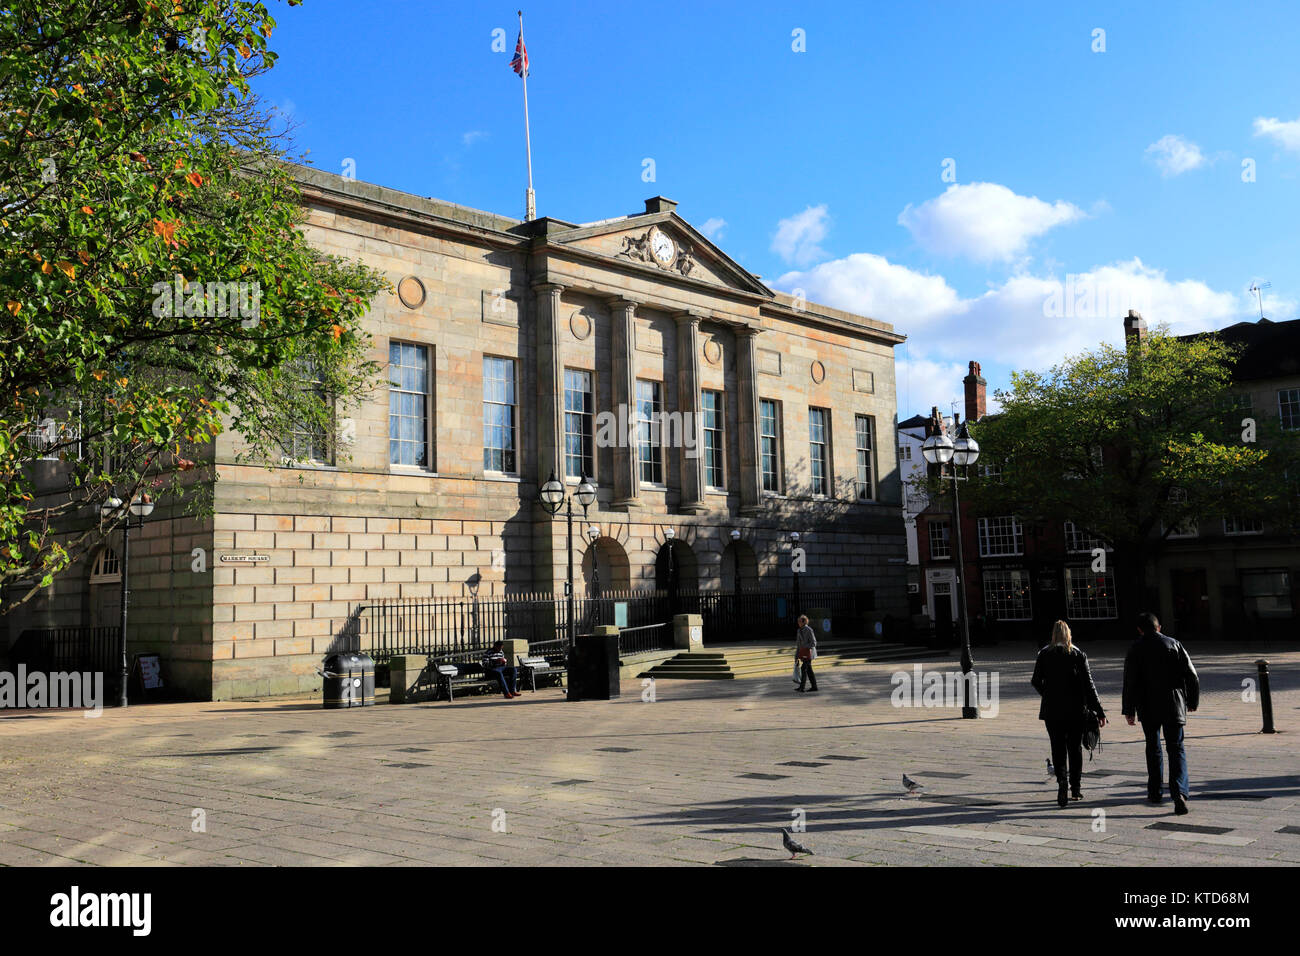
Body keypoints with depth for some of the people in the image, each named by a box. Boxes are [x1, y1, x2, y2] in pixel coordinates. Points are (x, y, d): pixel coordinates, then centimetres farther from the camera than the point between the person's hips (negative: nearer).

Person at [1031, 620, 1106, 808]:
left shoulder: (1044, 654, -2)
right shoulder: (1078, 655, -3)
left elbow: (1036, 682, 0)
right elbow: (1088, 685, -5)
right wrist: (1098, 711, -3)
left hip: (1052, 710, 0)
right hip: (1076, 710, 1)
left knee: (1058, 749, 4)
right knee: (1075, 748, 13)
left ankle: (1061, 783, -17)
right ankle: (1076, 789, 18)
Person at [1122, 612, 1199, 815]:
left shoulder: (1136, 649, -3)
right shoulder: (1174, 645, 2)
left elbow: (1130, 682, -7)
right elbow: (1192, 676, 1)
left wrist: (1129, 711, -1)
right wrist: (1192, 702, 14)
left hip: (1148, 708, 0)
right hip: (1173, 706, 0)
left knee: (1153, 748, 16)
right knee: (1176, 749, 2)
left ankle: (1154, 792, 23)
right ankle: (1179, 792, -16)